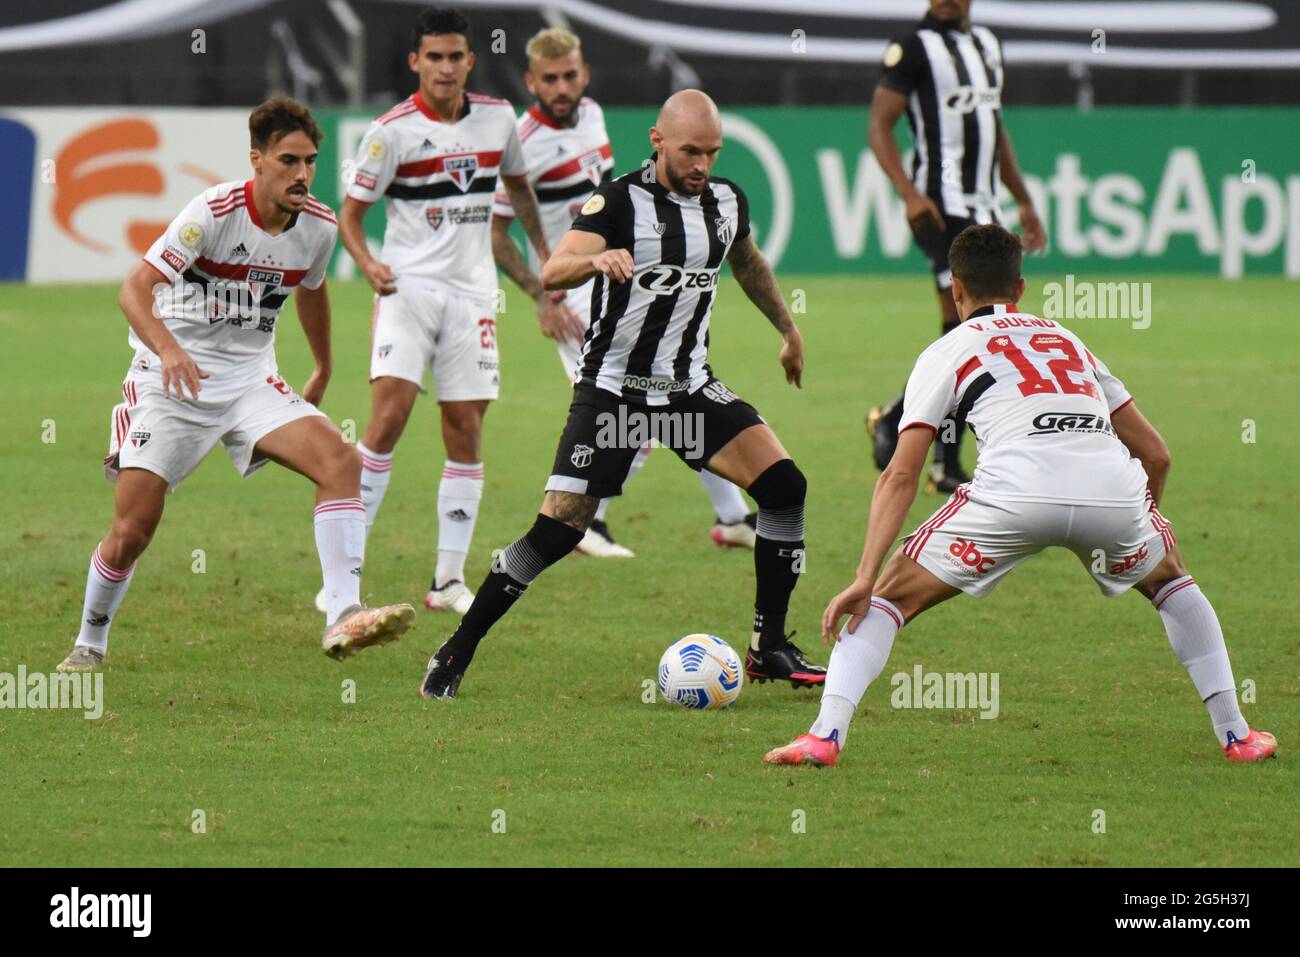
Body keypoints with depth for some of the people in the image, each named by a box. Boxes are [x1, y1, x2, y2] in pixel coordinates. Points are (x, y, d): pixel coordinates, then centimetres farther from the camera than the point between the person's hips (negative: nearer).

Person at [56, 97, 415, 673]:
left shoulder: (318, 226, -1)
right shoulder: (214, 212, -19)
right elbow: (135, 289, -25)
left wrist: (322, 375, 32)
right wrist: (168, 349, -43)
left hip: (250, 379, 4)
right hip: (173, 381, -4)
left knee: (339, 460, -21)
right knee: (131, 529, -8)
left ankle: (342, 619, -27)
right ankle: (89, 645, 19)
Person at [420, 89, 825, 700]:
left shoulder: (727, 201, 4)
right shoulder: (620, 201, -14)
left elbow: (748, 263, 27)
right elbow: (552, 273, -28)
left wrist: (788, 330, 38)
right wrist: (599, 259, -49)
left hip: (690, 385, 5)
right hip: (613, 390, -5)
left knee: (783, 485, -11)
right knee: (558, 530, -13)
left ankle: (769, 649, 1)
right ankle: (456, 653, 1)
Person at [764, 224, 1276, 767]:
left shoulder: (947, 352, 22)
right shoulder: (1070, 341, 34)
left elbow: (901, 476, 10)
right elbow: (1154, 453, 34)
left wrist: (864, 579, 5)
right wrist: (1144, 527, 50)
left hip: (1014, 493, -3)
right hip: (1113, 491, 3)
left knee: (891, 596, 13)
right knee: (1168, 578, 35)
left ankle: (825, 736, -4)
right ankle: (1237, 736, 31)